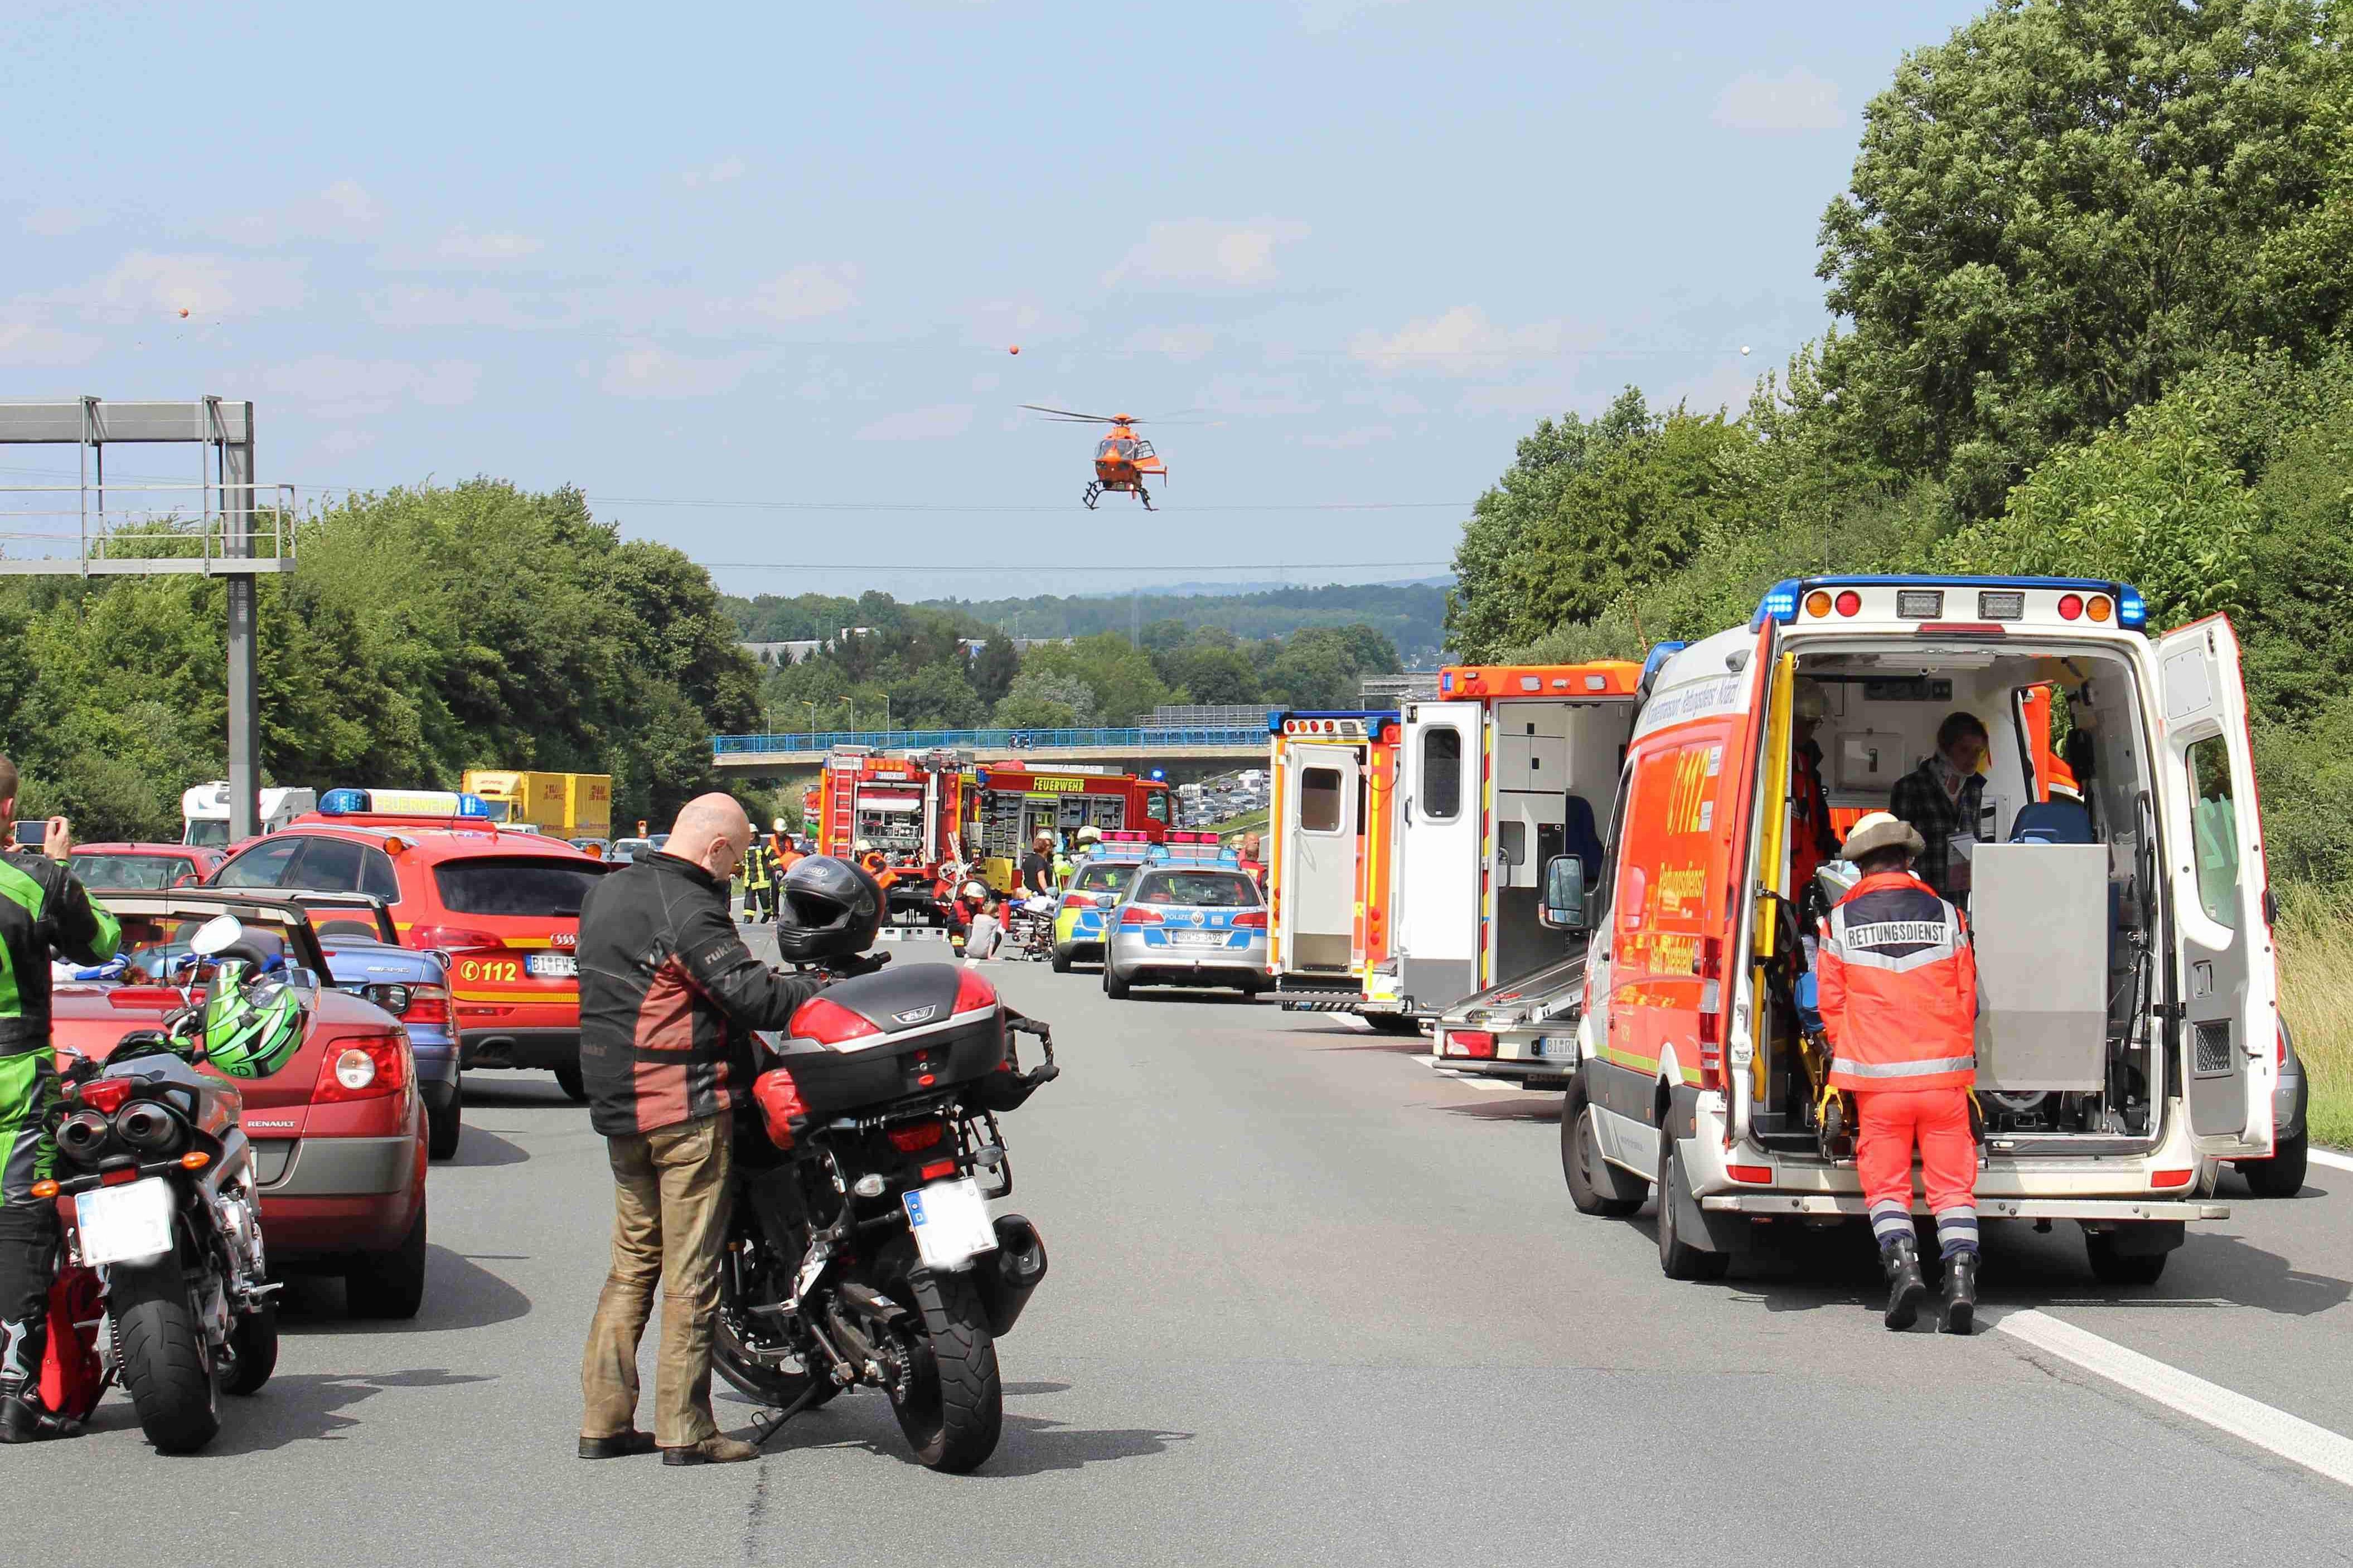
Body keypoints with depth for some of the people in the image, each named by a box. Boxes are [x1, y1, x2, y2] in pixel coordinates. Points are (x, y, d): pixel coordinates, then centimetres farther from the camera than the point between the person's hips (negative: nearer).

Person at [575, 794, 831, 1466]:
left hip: (618, 1108, 8)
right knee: (690, 1271, -3)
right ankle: (685, 1430, -3)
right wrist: (824, 990, -8)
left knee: (633, 1260, 14)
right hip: (687, 1103, -8)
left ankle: (604, 1420, 12)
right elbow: (751, 994, -22)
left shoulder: (605, 894, 13)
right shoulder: (687, 910, -16)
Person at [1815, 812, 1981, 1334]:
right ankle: (1961, 1278, -11)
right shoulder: (1946, 917, 5)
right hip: (1944, 1073, 1)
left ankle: (1902, 1265, -15)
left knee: (1886, 1184, 7)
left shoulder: (1840, 922, 2)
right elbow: (1967, 1001, 11)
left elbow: (1831, 1004, 8)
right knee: (1952, 1183, 5)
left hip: (1877, 1076, -1)